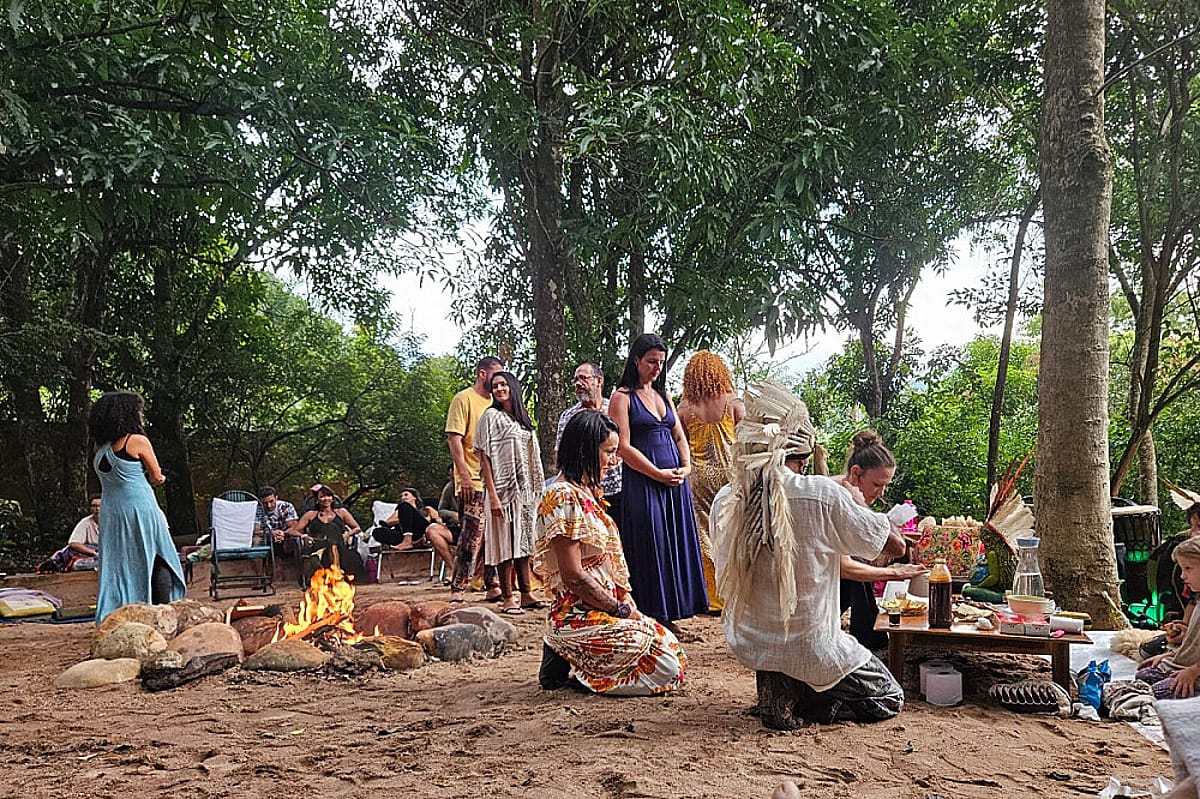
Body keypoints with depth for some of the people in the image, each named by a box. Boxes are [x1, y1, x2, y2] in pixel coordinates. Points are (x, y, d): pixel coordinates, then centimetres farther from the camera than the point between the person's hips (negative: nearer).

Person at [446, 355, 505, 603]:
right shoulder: (464, 399, -4)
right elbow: (454, 438, -11)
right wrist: (464, 474, -18)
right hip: (473, 481, -8)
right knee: (471, 536, -10)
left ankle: (493, 586, 17)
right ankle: (458, 590, -5)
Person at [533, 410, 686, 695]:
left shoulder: (587, 492, 14)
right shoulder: (564, 496, -17)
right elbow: (573, 576, -21)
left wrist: (628, 604, 5)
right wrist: (621, 609, -12)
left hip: (601, 613, 10)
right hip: (579, 619, -10)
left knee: (671, 647, 8)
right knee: (667, 665, -10)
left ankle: (568, 660, 9)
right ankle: (570, 670, -2)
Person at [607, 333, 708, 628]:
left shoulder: (663, 396, 18)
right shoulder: (622, 398, -2)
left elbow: (680, 437, 17)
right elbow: (624, 447, -10)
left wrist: (686, 467, -2)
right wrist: (659, 474, -14)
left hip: (676, 482, 7)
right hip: (642, 482, -6)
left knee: (676, 546, 6)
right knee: (649, 549, -5)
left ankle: (667, 617, 13)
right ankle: (649, 618, 2)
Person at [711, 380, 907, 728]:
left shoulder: (725, 500, -9)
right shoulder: (822, 495, -23)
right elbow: (895, 545, -11)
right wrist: (855, 503, 5)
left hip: (746, 643, 6)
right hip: (807, 645, -5)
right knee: (889, 699, 20)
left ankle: (777, 685, 12)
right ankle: (797, 696, -2)